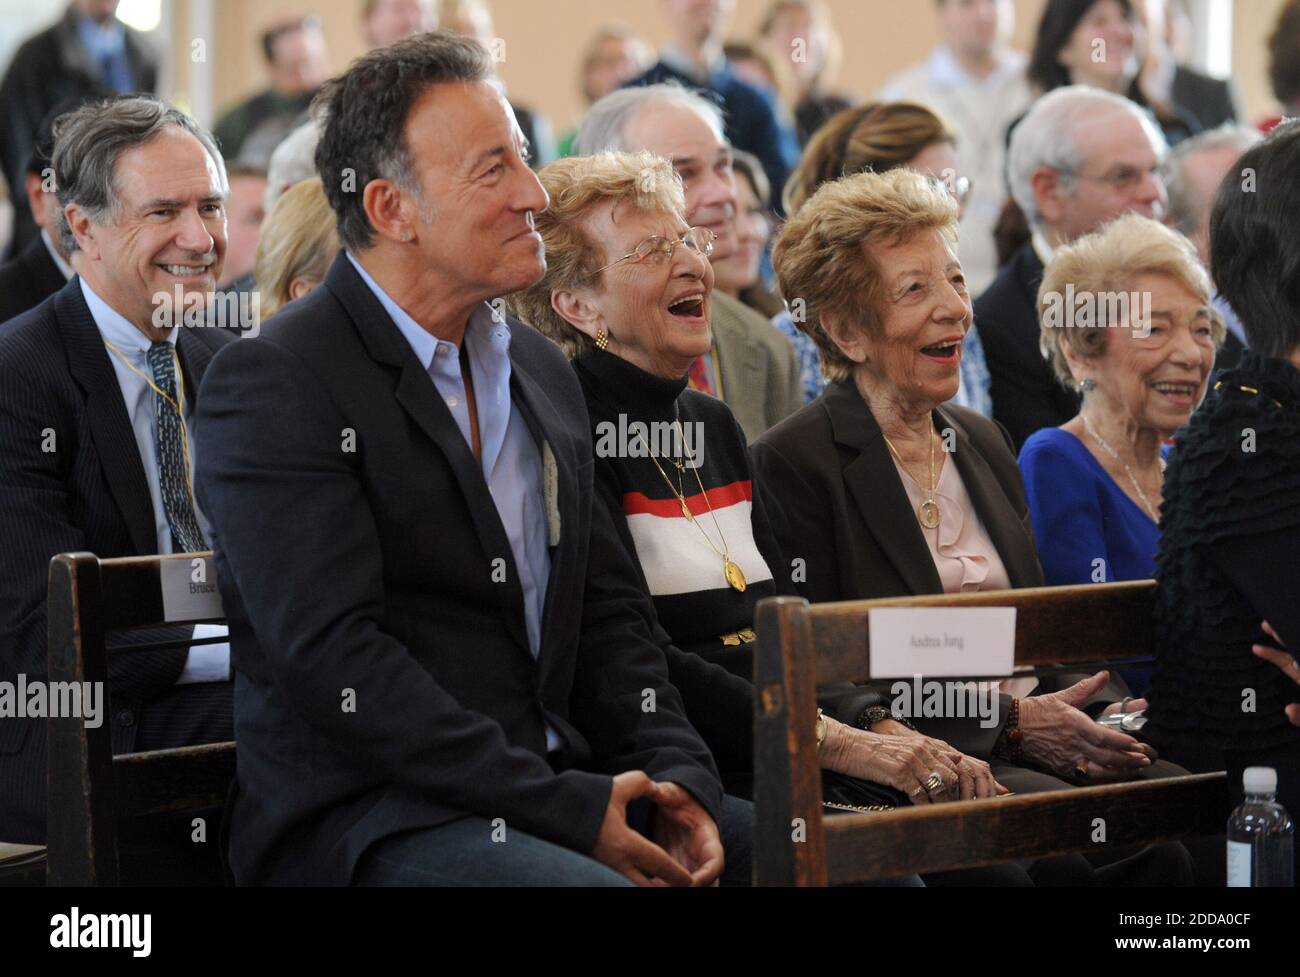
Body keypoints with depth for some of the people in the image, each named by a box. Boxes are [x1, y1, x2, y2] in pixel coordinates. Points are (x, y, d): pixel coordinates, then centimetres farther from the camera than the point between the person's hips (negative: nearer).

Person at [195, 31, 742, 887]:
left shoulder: (543, 373, 18)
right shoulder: (272, 383, -7)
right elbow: (334, 657, -16)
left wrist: (678, 776, 0)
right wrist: (567, 811, -18)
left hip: (560, 786, 7)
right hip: (361, 820, -7)